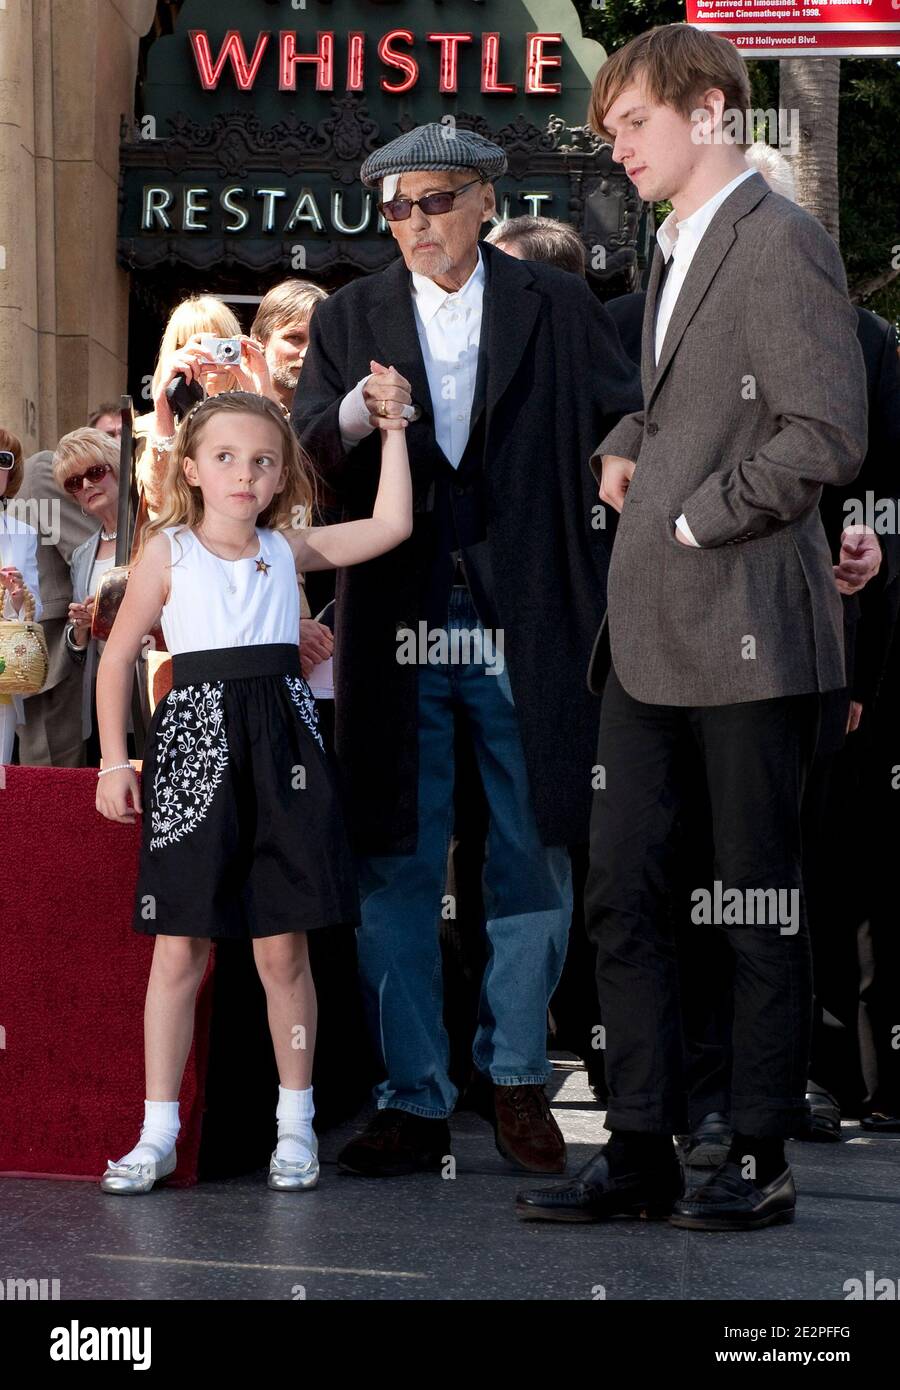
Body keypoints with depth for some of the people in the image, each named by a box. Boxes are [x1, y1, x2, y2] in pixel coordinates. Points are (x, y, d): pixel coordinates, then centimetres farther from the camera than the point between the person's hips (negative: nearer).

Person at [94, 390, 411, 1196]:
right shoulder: (169, 552, 3)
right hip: (194, 743, -2)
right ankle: (159, 1132, 5)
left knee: (283, 950, 3)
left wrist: (391, 429, 10)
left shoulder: (288, 549, 10)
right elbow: (118, 656, 5)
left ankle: (295, 1126, 14)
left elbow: (391, 525, 8)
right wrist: (114, 761, -2)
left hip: (281, 746, 2)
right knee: (181, 950, -1)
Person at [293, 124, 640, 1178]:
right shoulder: (347, 320, 11)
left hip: (525, 634, -1)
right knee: (394, 873, 2)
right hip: (395, 634, 1)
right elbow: (303, 457, 1)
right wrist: (359, 415, -19)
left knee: (534, 865, 7)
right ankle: (413, 1101, 8)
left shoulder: (557, 309, 7)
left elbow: (628, 426, 4)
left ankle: (516, 1077, 22)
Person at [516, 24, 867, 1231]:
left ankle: (760, 1161, 8)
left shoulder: (779, 241, -11)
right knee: (622, 893, 7)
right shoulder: (676, 249, 19)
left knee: (759, 906, 0)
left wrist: (695, 520, -13)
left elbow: (827, 437, -19)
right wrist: (627, 446, 12)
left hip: (746, 626, -9)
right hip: (652, 632, 9)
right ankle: (640, 1152, 13)